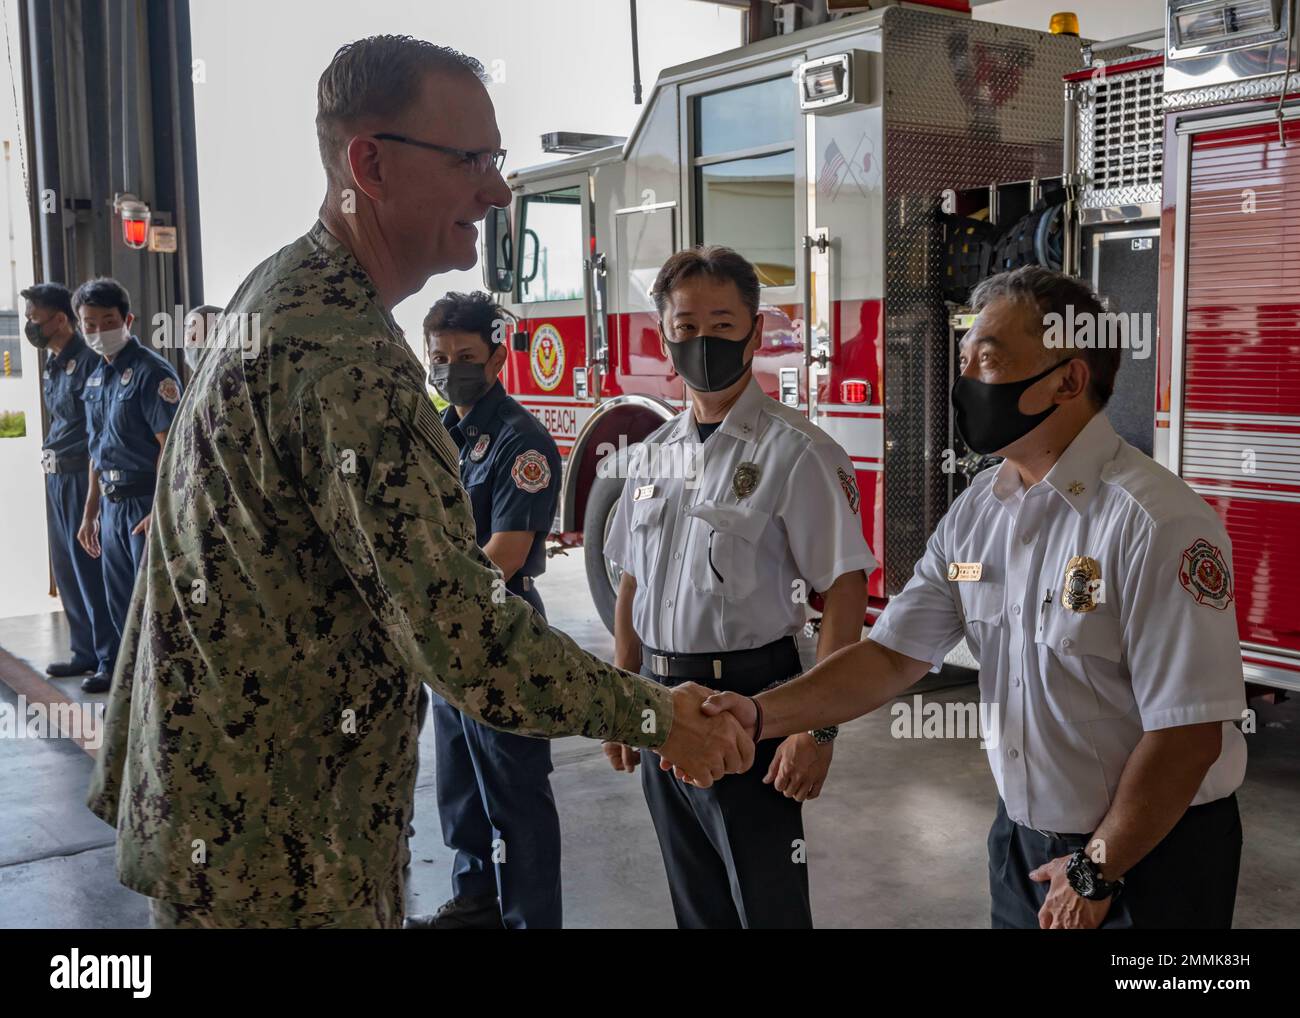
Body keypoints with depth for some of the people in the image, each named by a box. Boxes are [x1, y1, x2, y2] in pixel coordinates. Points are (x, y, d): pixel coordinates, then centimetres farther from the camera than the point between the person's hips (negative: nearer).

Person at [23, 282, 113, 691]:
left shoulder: (89, 360, -14)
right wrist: (52, 460, 15)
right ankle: (86, 651, 25)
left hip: (83, 477, -9)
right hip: (56, 477, 9)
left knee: (90, 568, -4)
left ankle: (111, 659, 5)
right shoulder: (52, 364, 13)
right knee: (66, 568, 14)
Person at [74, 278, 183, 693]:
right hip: (112, 504, 8)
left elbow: (172, 448, -17)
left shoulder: (152, 372, -13)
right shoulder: (95, 380, 13)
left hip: (146, 502, -8)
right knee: (119, 600, 18)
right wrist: (90, 512, 20)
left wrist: (160, 512, -23)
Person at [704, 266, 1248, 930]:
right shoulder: (974, 513, 0)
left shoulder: (1156, 523, -23)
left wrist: (1096, 870, -12)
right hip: (1021, 839, 6)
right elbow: (894, 656, -2)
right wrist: (760, 715, -15)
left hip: (1148, 855, -6)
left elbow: (1188, 734, -21)